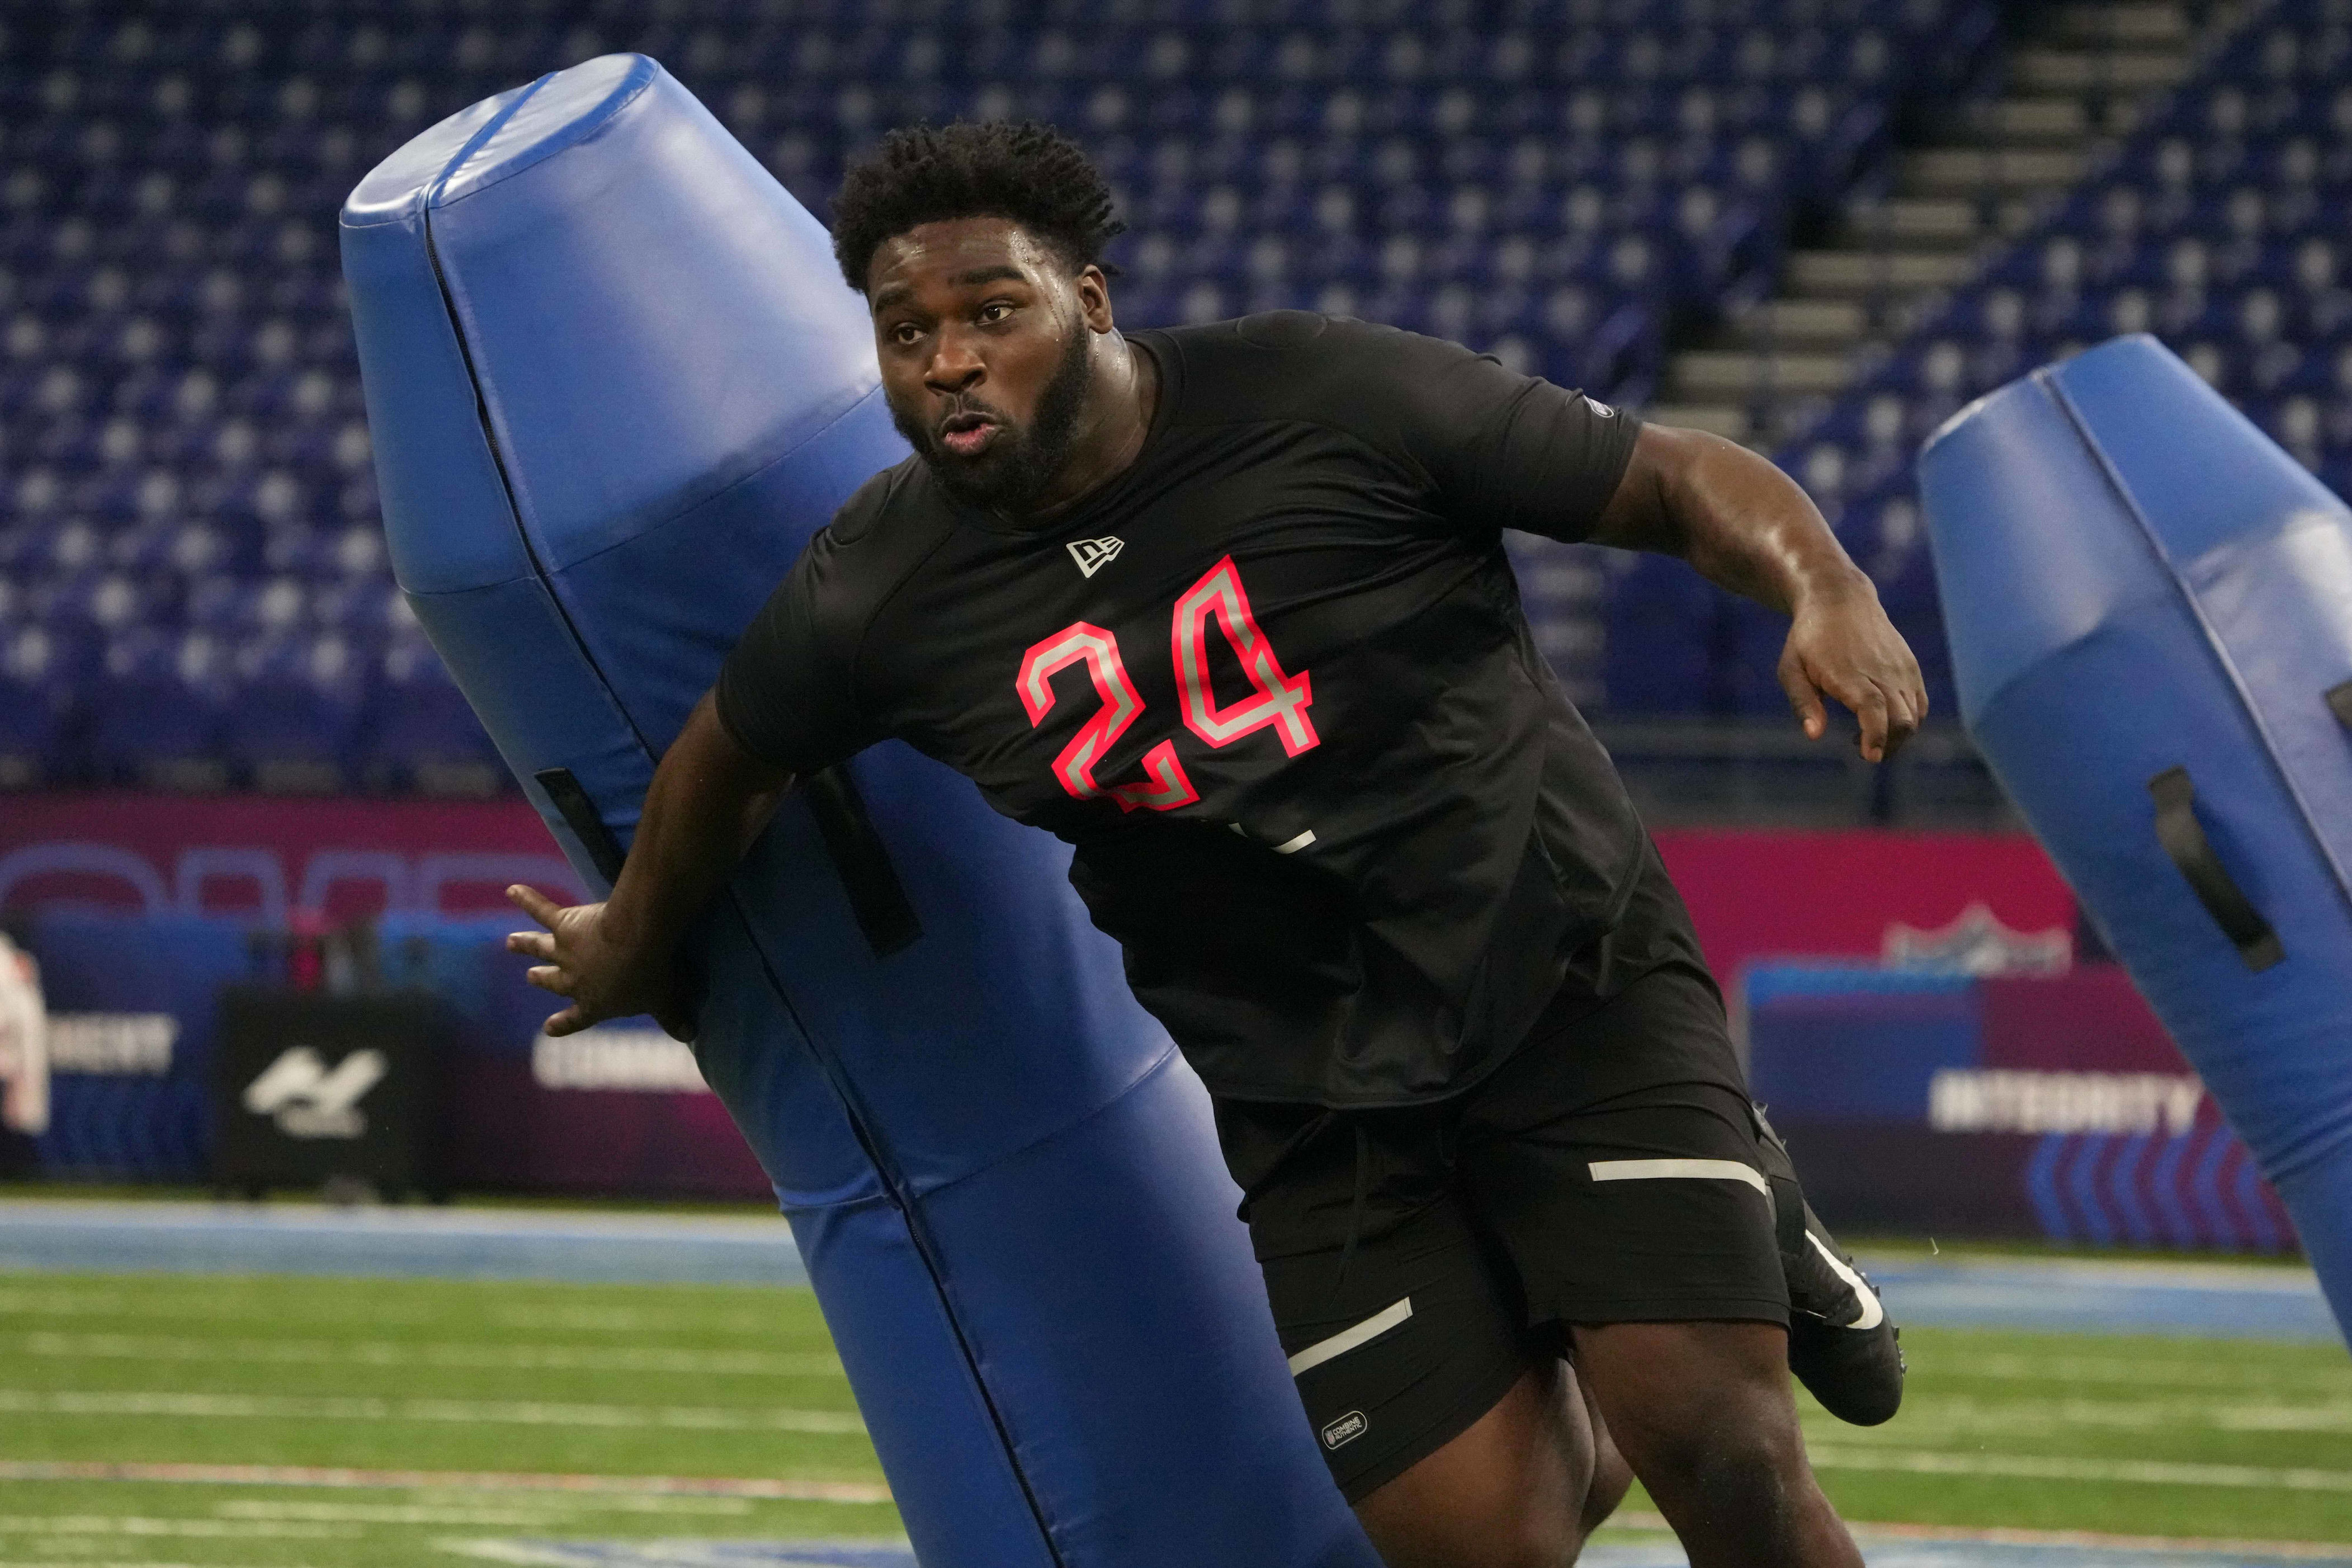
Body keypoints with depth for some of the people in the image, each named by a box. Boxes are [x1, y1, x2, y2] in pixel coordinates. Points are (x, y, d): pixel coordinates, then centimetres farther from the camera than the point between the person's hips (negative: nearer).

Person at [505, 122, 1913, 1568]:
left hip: (1573, 974, -3)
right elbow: (732, 753, 13)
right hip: (1309, 1107, 3)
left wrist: (1830, 593, -31)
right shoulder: (880, 603, -8)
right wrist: (637, 944, 31)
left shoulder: (1327, 402, -16)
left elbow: (1679, 480, -11)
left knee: (1716, 1447, -17)